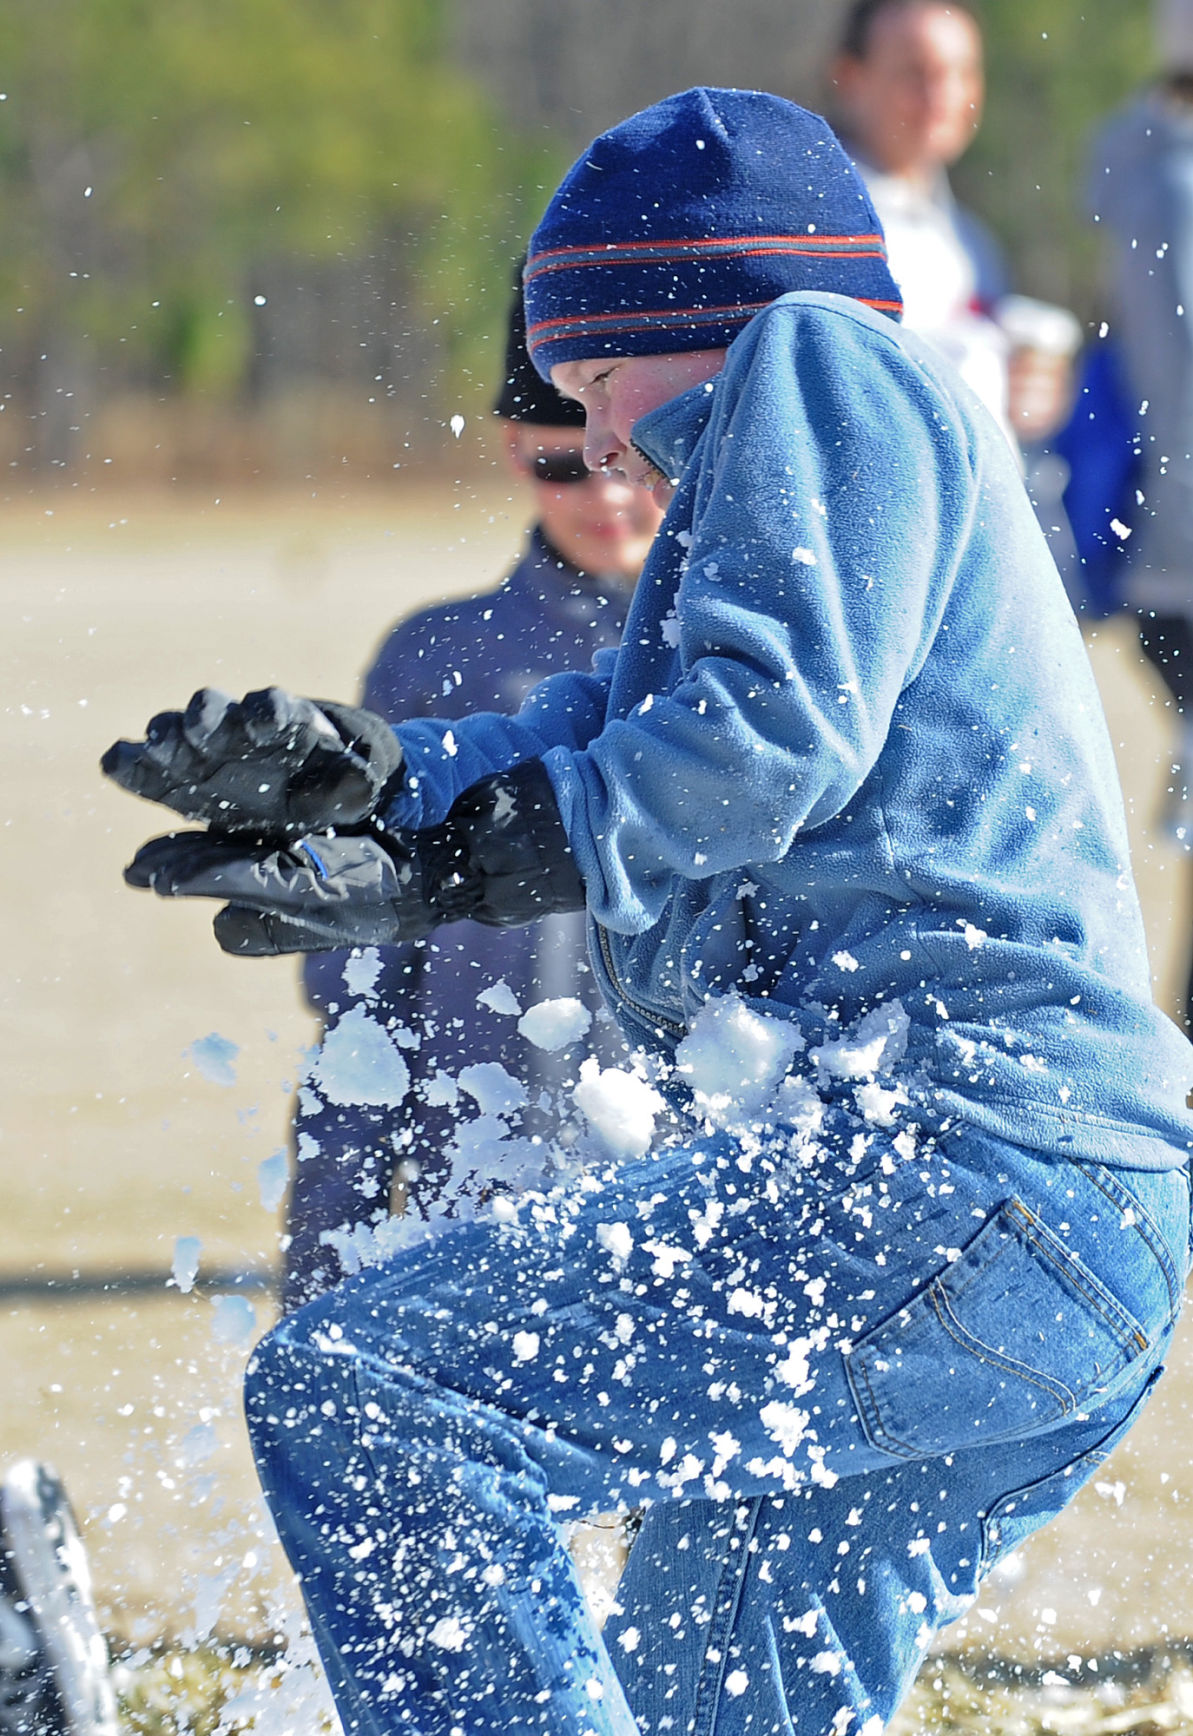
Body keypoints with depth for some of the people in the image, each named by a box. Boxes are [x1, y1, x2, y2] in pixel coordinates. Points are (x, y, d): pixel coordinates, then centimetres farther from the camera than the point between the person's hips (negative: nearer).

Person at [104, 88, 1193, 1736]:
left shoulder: (820, 359, 4)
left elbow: (760, 740, -12)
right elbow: (599, 741, 19)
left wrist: (441, 867, -9)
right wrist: (351, 774, 2)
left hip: (952, 1159, -11)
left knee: (355, 1399, -18)